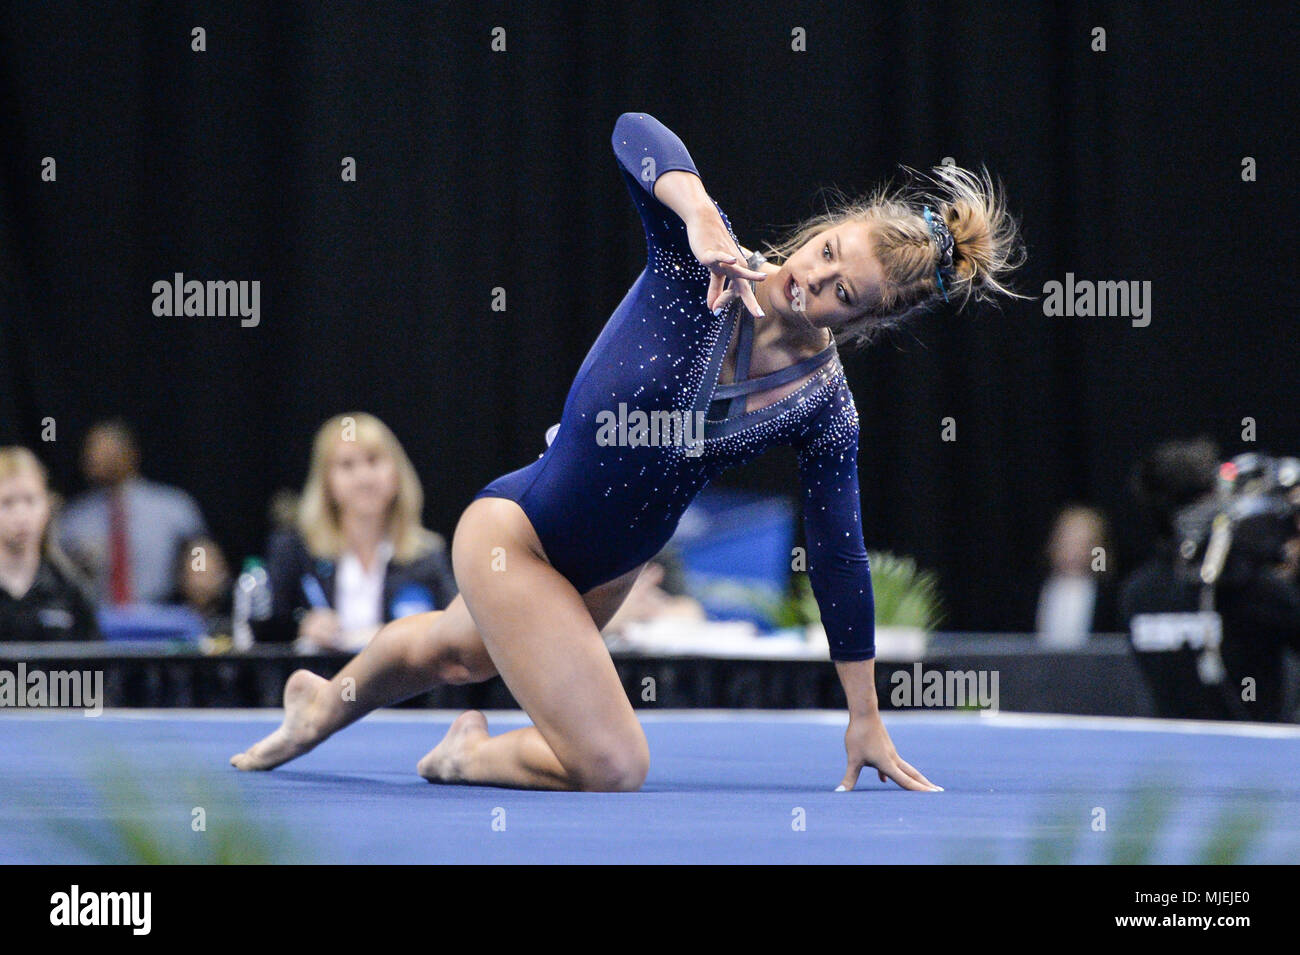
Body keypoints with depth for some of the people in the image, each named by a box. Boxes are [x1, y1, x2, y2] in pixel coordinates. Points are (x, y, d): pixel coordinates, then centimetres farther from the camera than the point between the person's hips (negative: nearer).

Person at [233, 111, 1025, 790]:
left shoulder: (822, 402, -15)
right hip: (515, 536, -5)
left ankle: (322, 703, 64)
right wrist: (699, 215, -61)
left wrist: (866, 716, -4)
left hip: (611, 566, 5)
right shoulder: (703, 263, -25)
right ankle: (470, 755, 18)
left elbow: (839, 557, -7)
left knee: (462, 652, 33)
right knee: (613, 770, -12)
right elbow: (637, 133, -41)